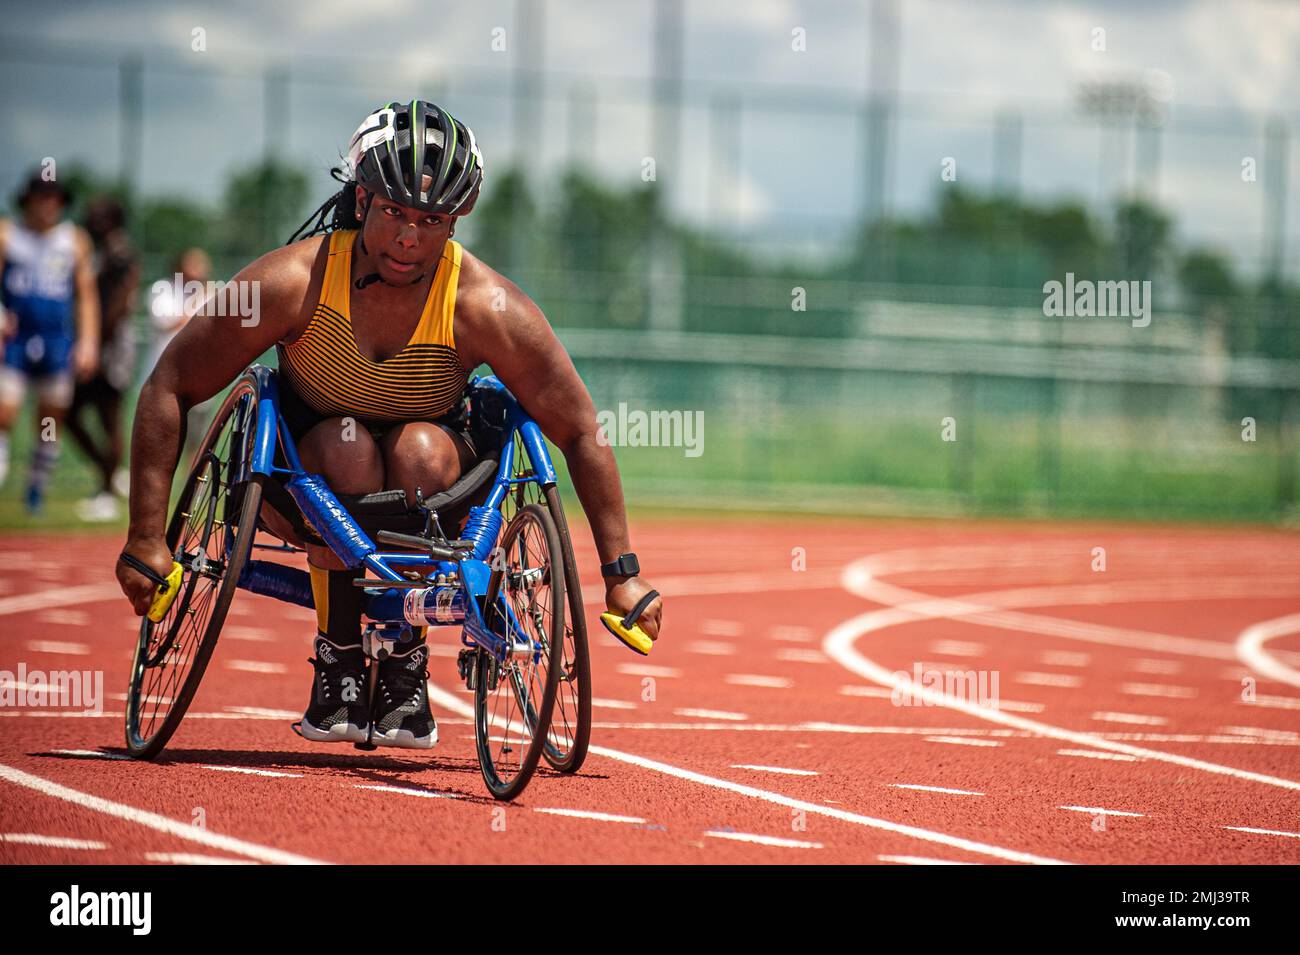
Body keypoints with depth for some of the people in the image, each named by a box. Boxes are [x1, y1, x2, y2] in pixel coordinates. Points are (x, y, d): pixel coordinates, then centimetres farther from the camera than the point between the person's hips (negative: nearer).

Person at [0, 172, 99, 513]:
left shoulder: (74, 240, 9)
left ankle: (37, 491, 19)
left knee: (50, 423, 5)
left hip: (58, 343, 2)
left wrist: (88, 342, 2)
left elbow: (87, 295, 11)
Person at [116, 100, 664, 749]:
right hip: (309, 464, 0)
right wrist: (146, 541, -20)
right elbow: (169, 388, -17)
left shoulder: (484, 306, -25)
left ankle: (405, 666, -17)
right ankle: (337, 660, -18)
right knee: (347, 447, -33)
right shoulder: (295, 281, -25)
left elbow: (581, 434, -16)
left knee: (421, 451, -33)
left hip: (432, 464, 0)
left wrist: (622, 573, -18)